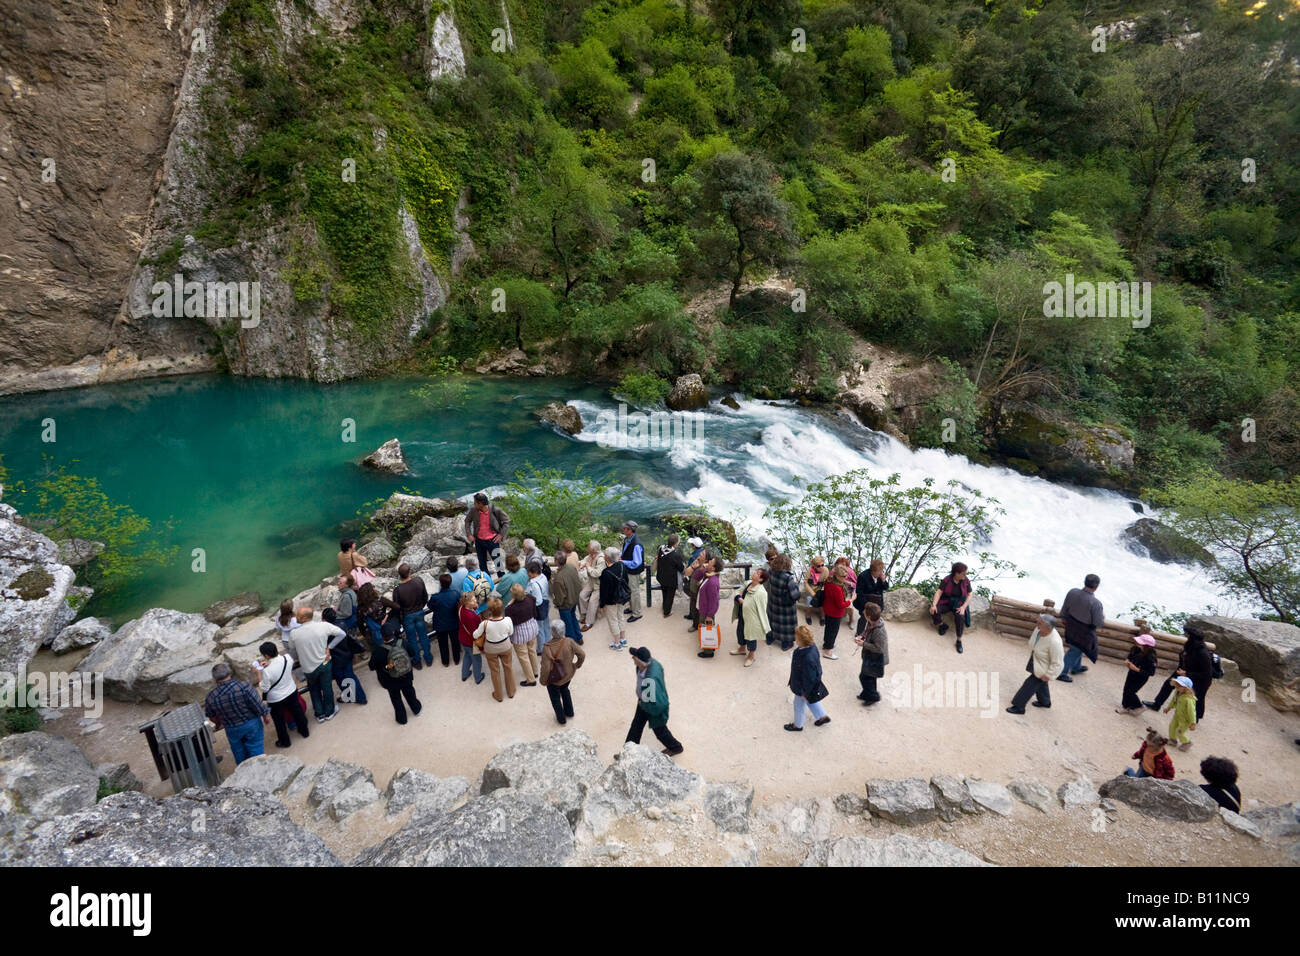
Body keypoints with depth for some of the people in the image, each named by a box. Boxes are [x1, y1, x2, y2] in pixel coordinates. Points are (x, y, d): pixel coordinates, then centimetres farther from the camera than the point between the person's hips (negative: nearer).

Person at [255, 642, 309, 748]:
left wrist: (259, 673, -14)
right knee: (297, 712, 26)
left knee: (279, 721, 21)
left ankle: (284, 741, 40)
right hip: (291, 692, 4)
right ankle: (304, 732, 46)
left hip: (276, 699, -4)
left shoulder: (267, 671, -34)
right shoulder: (287, 658, -21)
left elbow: (264, 689, -18)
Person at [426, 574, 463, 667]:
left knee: (443, 644, 23)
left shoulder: (435, 597, -32)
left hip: (441, 625, -2)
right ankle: (457, 659, 45)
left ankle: (446, 662, 42)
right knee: (455, 641, 25)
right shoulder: (456, 593, -25)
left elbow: (430, 607, -11)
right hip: (454, 623, 2)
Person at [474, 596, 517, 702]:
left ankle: (498, 696, 41)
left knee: (495, 671, 21)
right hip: (505, 646, 1)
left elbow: (475, 636, -15)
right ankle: (511, 692, 45)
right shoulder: (508, 620, -29)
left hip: (491, 649, -1)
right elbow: (510, 632, -7)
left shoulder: (485, 623, -34)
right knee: (508, 667, 25)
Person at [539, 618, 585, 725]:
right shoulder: (569, 642, -23)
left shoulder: (547, 648, -33)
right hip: (568, 675, 4)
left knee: (555, 698, 25)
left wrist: (543, 680, -9)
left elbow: (546, 668, -28)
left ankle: (562, 718, 43)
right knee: (564, 690, 35)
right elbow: (582, 655, -15)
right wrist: (577, 665, 6)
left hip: (554, 680, -4)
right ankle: (569, 712, 50)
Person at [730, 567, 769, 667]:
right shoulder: (748, 583, -6)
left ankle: (751, 656, 40)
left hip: (752, 619, -8)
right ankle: (742, 649, 55)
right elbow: (739, 594, 9)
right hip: (742, 616, 8)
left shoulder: (761, 593, -30)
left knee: (750, 636, 14)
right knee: (740, 632, 27)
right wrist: (739, 597, -14)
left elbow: (761, 610, -23)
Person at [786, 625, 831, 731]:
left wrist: (805, 693, -17)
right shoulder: (811, 646, -19)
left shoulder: (808, 659, -44)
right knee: (811, 701, 33)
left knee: (799, 705, 21)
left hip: (803, 686, -8)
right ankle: (823, 717, 54)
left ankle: (798, 725, 47)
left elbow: (809, 679, -30)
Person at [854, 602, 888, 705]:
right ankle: (867, 695, 42)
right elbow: (867, 632, 12)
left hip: (875, 659, -9)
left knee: (864, 677, 5)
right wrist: (861, 637, -6)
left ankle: (873, 697, 24)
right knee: (870, 677, 24)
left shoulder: (878, 631, -36)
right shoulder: (871, 623, -9)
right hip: (870, 656, 9)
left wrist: (863, 644, -25)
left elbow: (878, 648, -30)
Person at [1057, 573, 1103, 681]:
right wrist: (1103, 616, 1)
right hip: (1084, 632, -6)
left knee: (1077, 647, 31)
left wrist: (1064, 618, 15)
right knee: (1075, 651, 15)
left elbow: (1064, 609, -4)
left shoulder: (1072, 592, -19)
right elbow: (1099, 623, -21)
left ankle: (1076, 667, 53)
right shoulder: (1095, 603, -33)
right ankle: (1062, 673, 28)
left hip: (1071, 626, 6)